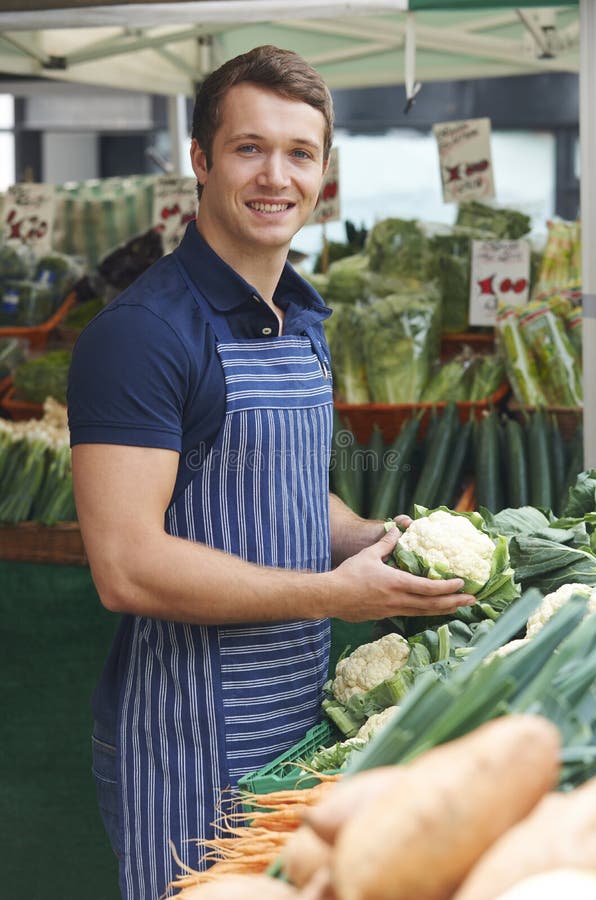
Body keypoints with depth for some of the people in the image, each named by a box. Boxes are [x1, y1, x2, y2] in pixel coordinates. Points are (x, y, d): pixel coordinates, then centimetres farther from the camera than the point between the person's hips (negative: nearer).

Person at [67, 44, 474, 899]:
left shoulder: (305, 320, 11)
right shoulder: (142, 330, -18)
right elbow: (127, 566, -23)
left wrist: (375, 539, 2)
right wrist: (333, 592, -19)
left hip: (303, 713, 8)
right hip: (187, 738, -8)